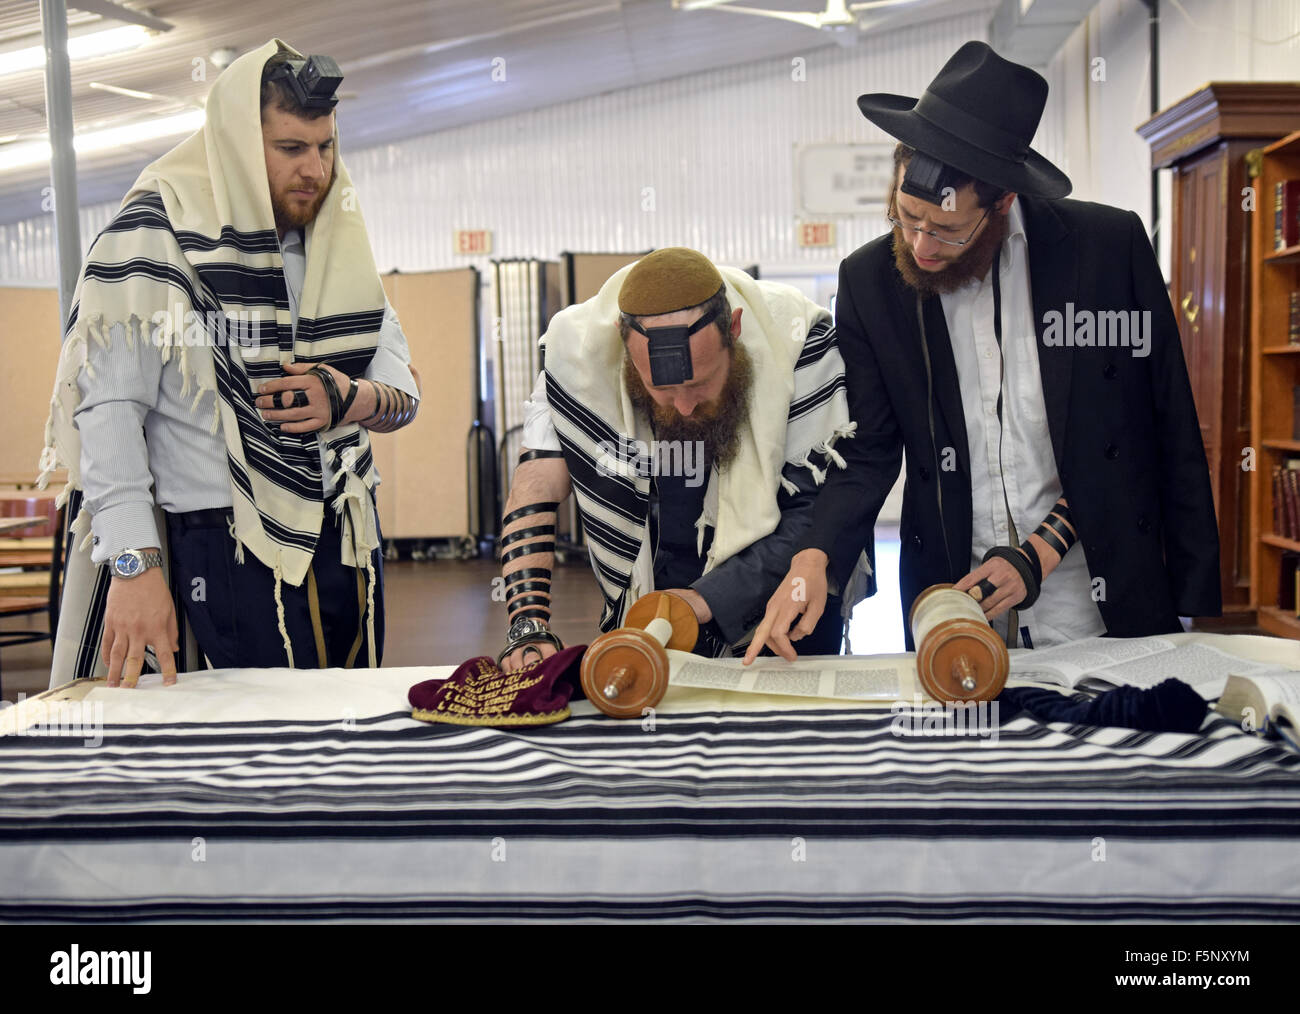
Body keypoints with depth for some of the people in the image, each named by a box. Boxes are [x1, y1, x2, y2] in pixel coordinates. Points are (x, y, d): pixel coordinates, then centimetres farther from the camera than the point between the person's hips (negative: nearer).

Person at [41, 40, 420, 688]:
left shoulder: (338, 238, 10)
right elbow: (108, 408, -13)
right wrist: (135, 565, -21)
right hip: (227, 556, -5)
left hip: (348, 546, 6)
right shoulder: (159, 234, -7)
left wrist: (354, 399, -13)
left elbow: (404, 389, 11)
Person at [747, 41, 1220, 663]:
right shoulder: (868, 279, -4)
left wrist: (1042, 551, -10)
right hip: (953, 603, 1)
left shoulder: (1111, 245, -8)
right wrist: (812, 557, -18)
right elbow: (869, 452, 0)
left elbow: (1167, 432, -3)